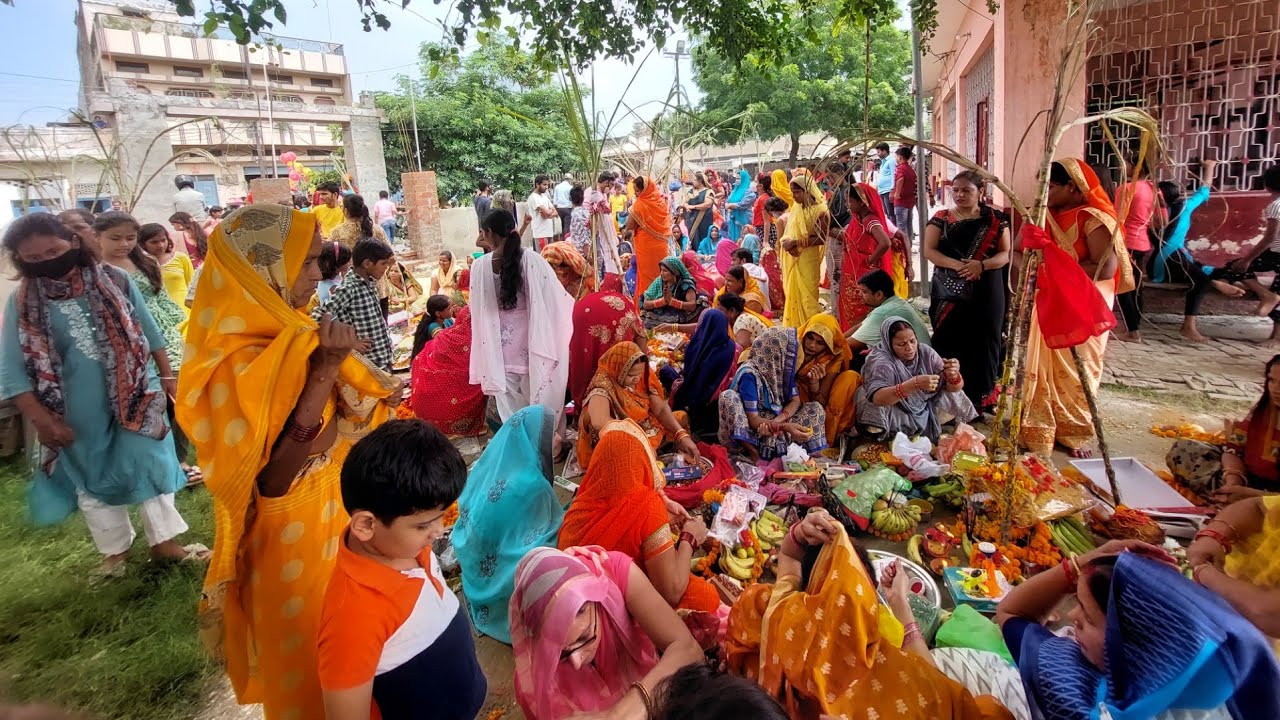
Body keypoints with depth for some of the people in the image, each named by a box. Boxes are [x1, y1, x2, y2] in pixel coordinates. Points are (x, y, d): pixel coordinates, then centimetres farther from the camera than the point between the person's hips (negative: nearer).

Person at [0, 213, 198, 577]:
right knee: (93, 479, 14)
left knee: (149, 466, 7)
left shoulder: (115, 281, -5)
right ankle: (115, 548, 32)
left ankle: (164, 541, 21)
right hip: (78, 413, 1)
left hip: (135, 395, 0)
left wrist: (167, 377, 7)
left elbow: (150, 333, 5)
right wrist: (41, 419, -13)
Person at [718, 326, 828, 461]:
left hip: (775, 426, 6)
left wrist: (775, 422, -22)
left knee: (815, 408, -3)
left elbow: (795, 401, -3)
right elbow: (753, 420, -23)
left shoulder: (783, 369, 0)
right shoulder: (749, 374, -21)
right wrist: (786, 427, -38)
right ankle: (754, 453, -28)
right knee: (728, 396, -32)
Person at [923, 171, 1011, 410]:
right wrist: (958, 265, -19)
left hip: (986, 294, 1)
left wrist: (981, 265, -19)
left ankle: (980, 401, 11)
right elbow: (929, 250, -3)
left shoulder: (996, 219, 7)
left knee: (982, 344, 0)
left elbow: (1005, 254, 2)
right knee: (949, 344, -4)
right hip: (949, 293, 0)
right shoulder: (941, 218, 6)